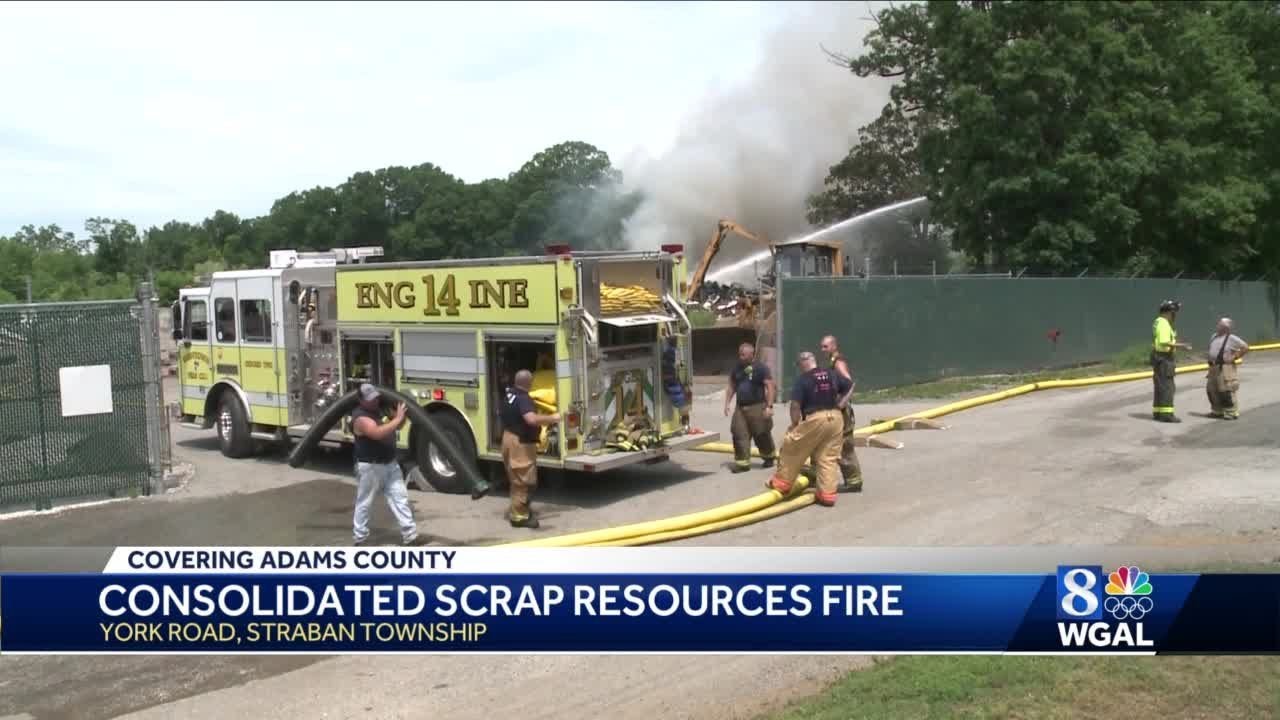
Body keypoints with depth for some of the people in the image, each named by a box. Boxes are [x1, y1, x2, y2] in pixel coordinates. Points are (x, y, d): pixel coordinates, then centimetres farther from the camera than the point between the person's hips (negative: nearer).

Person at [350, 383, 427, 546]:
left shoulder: (380, 410, 7)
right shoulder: (361, 418, -20)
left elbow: (396, 427, 17)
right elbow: (378, 433, -35)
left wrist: (402, 415, -3)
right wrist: (398, 418, -32)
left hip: (390, 464, 8)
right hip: (370, 467, -8)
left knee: (400, 498, 7)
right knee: (364, 503, 5)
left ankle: (410, 535, 10)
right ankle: (360, 538, 18)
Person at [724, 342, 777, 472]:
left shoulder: (761, 368, -7)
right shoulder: (736, 369, 10)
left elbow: (769, 387, -10)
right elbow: (731, 387, 16)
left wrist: (769, 406, -16)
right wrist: (727, 403, 7)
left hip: (757, 408, -5)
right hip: (740, 408, 5)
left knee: (762, 435, 5)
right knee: (739, 435, -2)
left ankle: (769, 457, 28)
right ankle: (742, 462, 4)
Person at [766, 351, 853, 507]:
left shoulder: (803, 379, -6)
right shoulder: (832, 374, 10)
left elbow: (795, 404, -12)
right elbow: (851, 386, 16)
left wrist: (795, 423, 2)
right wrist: (840, 405, 14)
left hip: (815, 419, -5)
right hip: (835, 418, 5)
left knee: (792, 449, 12)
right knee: (829, 457, 11)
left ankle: (782, 483, 21)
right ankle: (827, 494, 9)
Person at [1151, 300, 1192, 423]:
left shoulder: (1158, 322, 15)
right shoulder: (1164, 324, -17)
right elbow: (1164, 343, -28)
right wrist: (1180, 345, -22)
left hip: (1160, 358, 11)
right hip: (1164, 359, -11)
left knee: (1160, 386, 13)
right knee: (1167, 387, -10)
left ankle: (1157, 412, 15)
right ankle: (1166, 414, -11)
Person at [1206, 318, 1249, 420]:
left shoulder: (1231, 338, -10)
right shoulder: (1214, 336, 13)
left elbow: (1245, 347, -13)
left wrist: (1234, 357, -13)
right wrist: (1209, 356, 12)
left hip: (1225, 368, -8)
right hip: (1213, 367, 8)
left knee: (1226, 392, -8)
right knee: (1211, 390, 12)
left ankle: (1232, 413, 1)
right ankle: (1217, 411, 24)